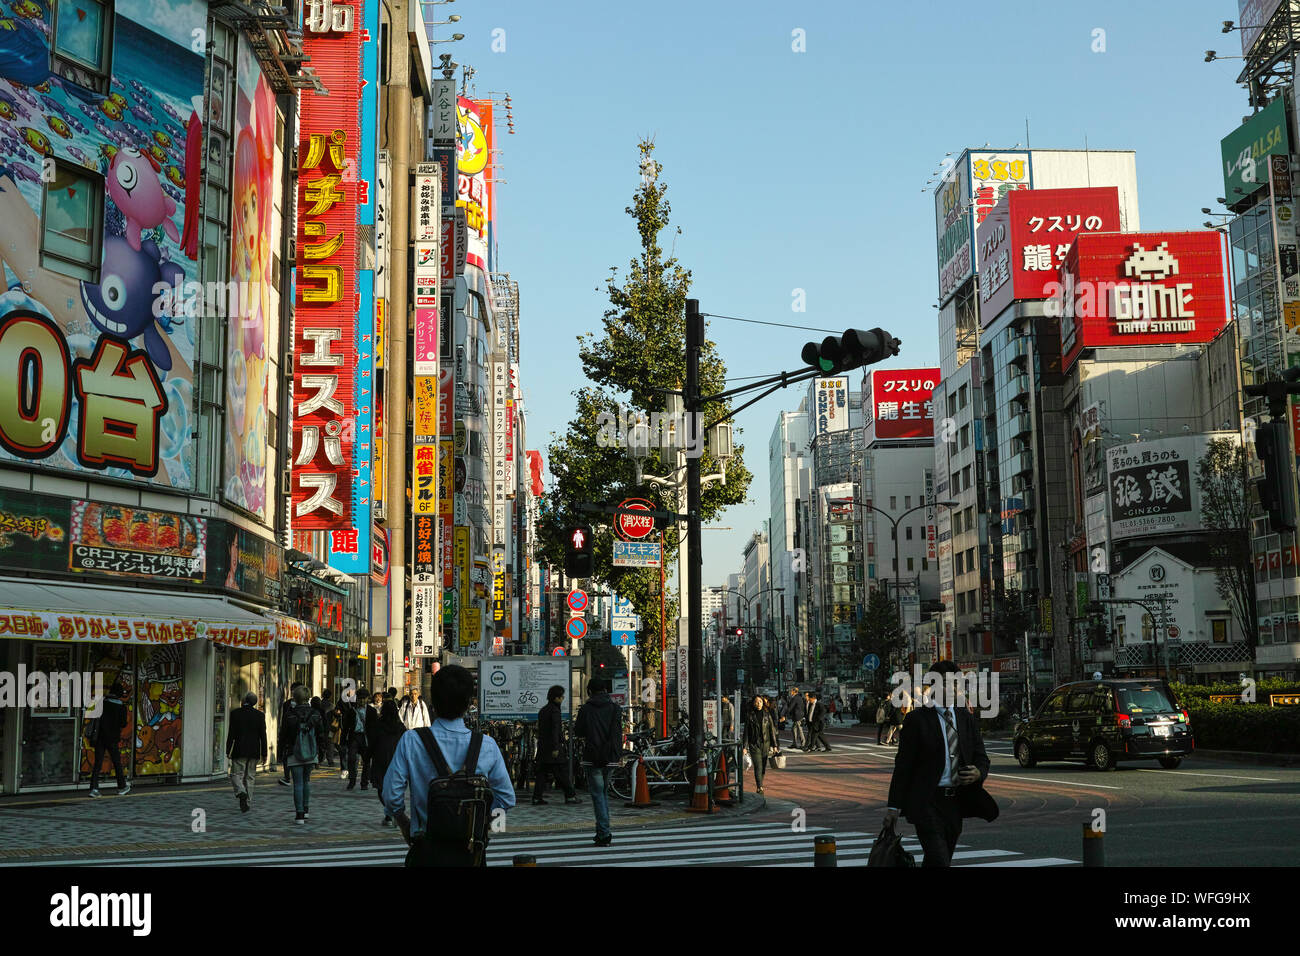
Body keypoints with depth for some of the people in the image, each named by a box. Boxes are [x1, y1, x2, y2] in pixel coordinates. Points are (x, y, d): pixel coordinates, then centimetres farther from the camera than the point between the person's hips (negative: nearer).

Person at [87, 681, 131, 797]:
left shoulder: (102, 702, 1)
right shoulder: (122, 706, -7)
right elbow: (123, 724, -7)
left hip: (99, 737, 2)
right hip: (113, 738, -2)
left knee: (97, 763, 2)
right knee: (117, 763, 12)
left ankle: (94, 788, -9)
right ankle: (122, 787, 23)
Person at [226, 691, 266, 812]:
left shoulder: (235, 714, -5)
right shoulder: (260, 715, -1)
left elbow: (231, 734, -5)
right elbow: (263, 735, -1)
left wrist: (228, 751, 2)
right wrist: (264, 754, 4)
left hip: (239, 751, -2)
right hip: (254, 752, 2)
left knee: (236, 775, 3)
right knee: (249, 777, 11)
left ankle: (241, 793, -24)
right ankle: (247, 803, 10)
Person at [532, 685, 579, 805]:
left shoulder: (542, 711, 16)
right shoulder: (554, 711, -12)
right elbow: (555, 730, -19)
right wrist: (555, 748, -21)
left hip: (542, 746, 8)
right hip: (553, 747, -8)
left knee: (542, 772, 6)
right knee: (562, 773, -1)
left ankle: (537, 797, 0)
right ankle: (570, 796, 4)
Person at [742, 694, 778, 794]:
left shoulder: (767, 714, 3)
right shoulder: (750, 716, -1)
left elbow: (772, 730, 6)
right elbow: (746, 732, 1)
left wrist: (774, 745, 3)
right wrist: (745, 747, -3)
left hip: (766, 743, 2)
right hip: (754, 744, -2)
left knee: (763, 766, 8)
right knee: (758, 766, -10)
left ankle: (759, 783, 27)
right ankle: (759, 787, -11)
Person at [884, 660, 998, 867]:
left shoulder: (968, 719, 12)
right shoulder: (917, 719, -4)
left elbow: (981, 758, 13)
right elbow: (903, 764, -4)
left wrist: (978, 773, -13)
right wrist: (894, 805, -7)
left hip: (955, 803, 6)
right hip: (926, 803, -6)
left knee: (939, 861, 14)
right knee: (939, 861, -16)